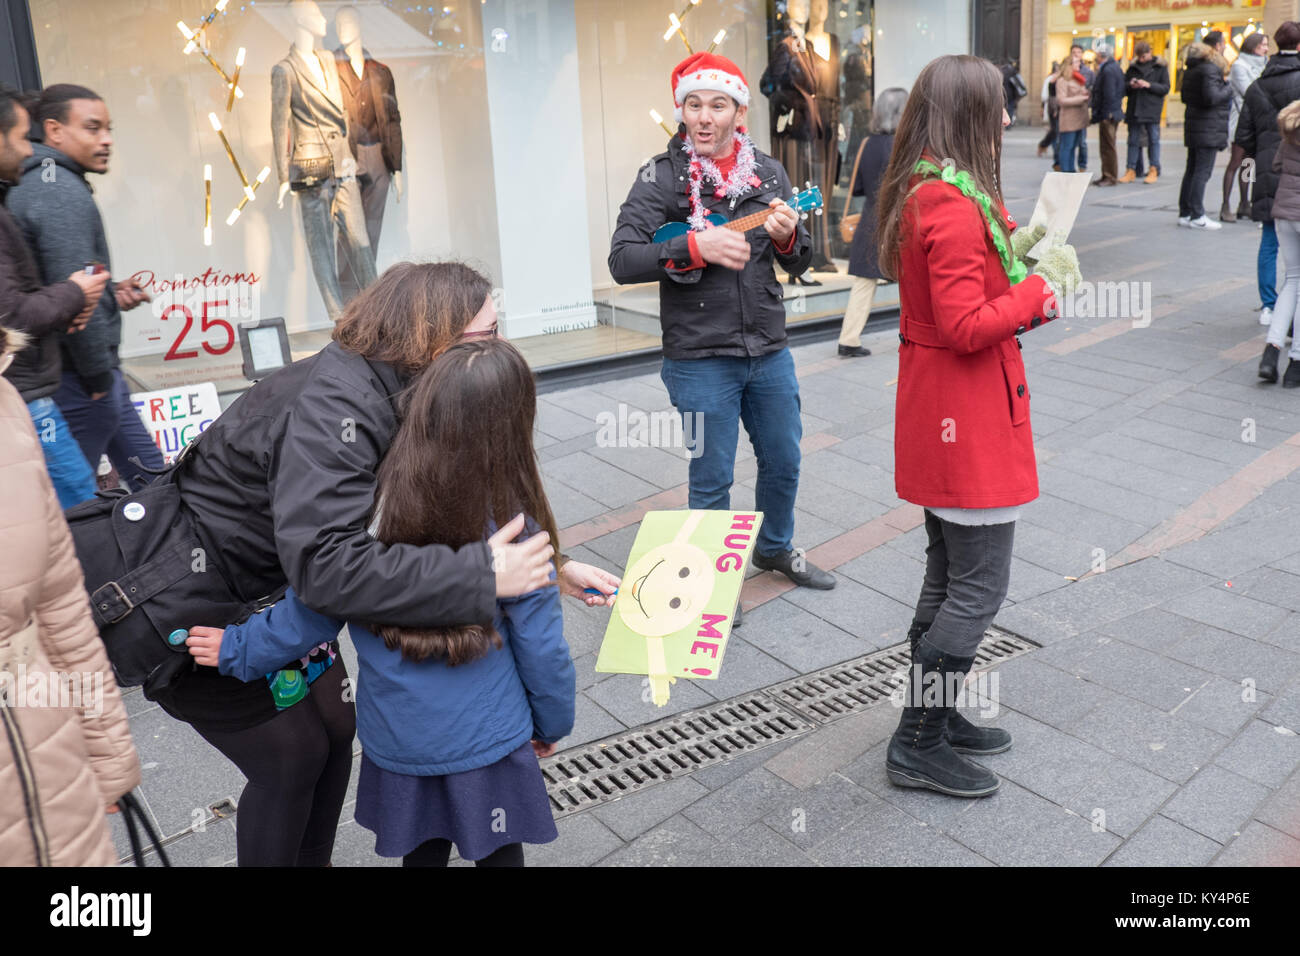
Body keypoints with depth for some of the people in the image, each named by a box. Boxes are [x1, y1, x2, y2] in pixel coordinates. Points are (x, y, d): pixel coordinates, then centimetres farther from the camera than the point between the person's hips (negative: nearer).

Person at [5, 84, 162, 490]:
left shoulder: (32, 185, 15)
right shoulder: (63, 193, -18)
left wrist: (112, 289, 7)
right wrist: (101, 376, -15)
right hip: (80, 378, -10)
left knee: (149, 474, 16)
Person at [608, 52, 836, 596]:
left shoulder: (767, 173, 5)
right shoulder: (661, 177, -7)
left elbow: (799, 264, 11)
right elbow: (622, 261, -17)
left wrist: (787, 238, -12)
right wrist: (695, 247, -27)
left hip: (769, 351, 5)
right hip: (699, 360, -4)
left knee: (783, 460, 18)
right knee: (712, 479, 6)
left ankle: (775, 548, 44)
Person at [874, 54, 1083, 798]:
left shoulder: (926, 192, 11)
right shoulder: (954, 205, -21)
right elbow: (967, 327, -24)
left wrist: (1022, 260, 2)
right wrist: (1040, 288, -11)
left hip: (941, 415, 11)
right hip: (969, 419, -11)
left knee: (950, 574, 19)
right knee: (979, 587, -1)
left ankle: (933, 716, 32)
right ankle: (918, 746, 10)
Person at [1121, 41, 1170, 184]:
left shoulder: (1160, 67, 1)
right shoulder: (1133, 66, 9)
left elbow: (1166, 88, -4)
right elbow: (1124, 84, 14)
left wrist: (1149, 85, -17)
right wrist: (1130, 85, -8)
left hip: (1152, 109, -3)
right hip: (1134, 108, 3)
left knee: (1153, 139, 0)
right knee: (1133, 140, 5)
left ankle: (1154, 170, 4)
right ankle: (1131, 170, 9)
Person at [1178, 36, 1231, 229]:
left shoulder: (1191, 67, 12)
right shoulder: (1210, 68, -14)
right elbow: (1212, 97, -23)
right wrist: (1229, 88, -6)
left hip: (1193, 126, 9)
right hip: (1209, 128, -9)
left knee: (1191, 170, 12)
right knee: (1203, 171, -6)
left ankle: (1184, 213, 15)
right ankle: (1197, 216, -6)